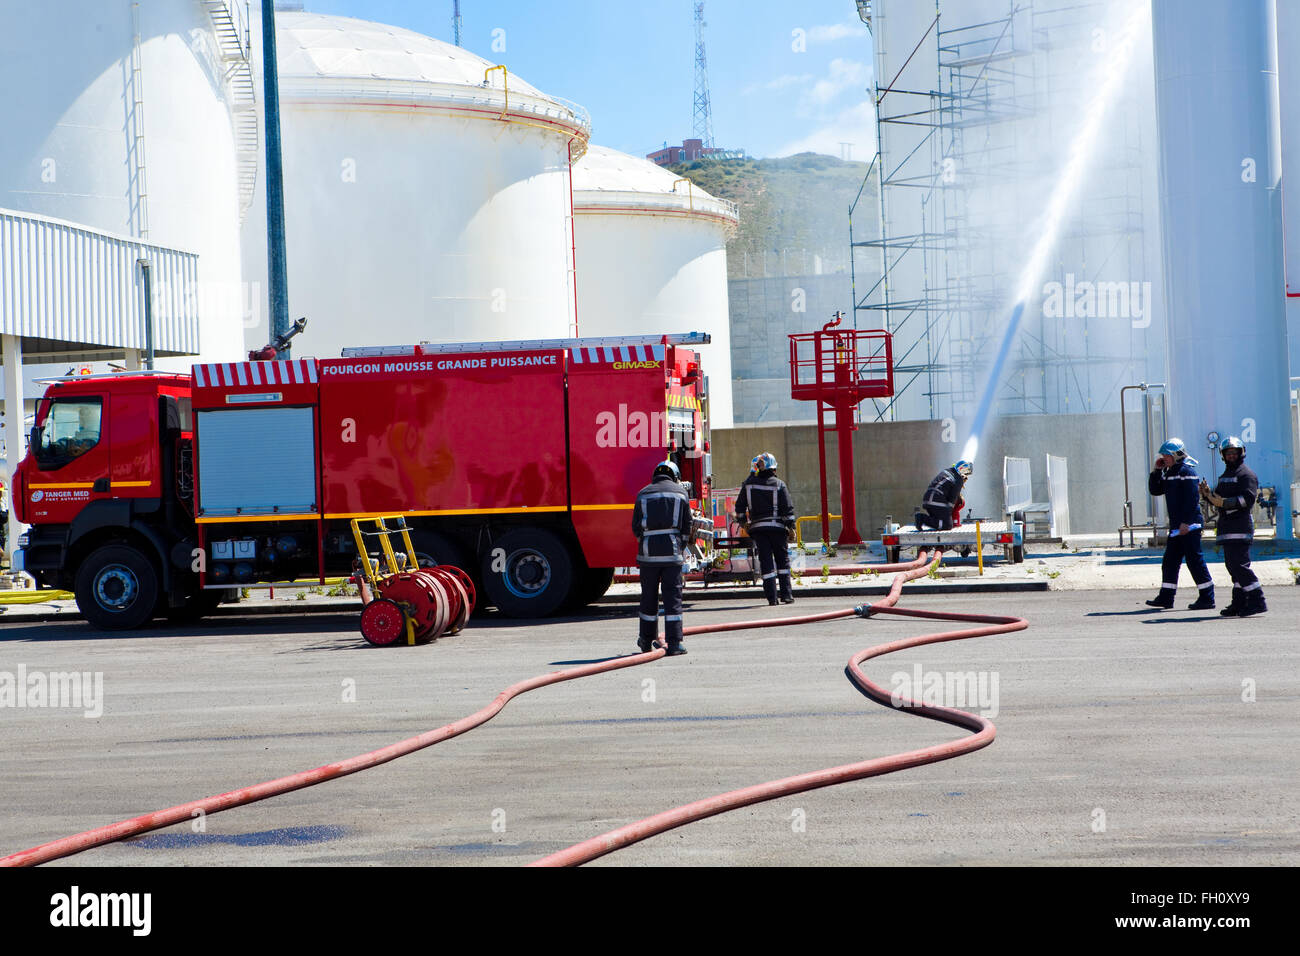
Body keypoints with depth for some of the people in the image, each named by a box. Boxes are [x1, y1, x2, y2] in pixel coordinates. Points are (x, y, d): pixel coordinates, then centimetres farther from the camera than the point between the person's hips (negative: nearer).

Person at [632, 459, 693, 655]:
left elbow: (636, 527, 7)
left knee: (649, 596, 11)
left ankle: (647, 641, 20)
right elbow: (687, 526, 5)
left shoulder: (643, 494, 8)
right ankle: (674, 643, -7)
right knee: (673, 595, -1)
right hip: (671, 551, -1)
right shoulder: (681, 493, 6)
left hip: (648, 551, 1)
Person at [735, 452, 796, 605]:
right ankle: (786, 593, 5)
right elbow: (788, 508, -4)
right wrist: (791, 527, 2)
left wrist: (743, 522, 20)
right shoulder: (779, 484, -3)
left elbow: (740, 506, 7)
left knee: (765, 560, 3)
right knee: (782, 559, 10)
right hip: (776, 527, -1)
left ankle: (771, 596, -1)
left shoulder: (749, 484, 2)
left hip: (757, 528, 1)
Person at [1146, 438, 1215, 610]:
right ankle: (1166, 597, 15)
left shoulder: (1186, 471, -11)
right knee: (1170, 560, 11)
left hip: (1189, 525, -10)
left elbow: (1191, 499, -18)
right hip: (1176, 526, 10)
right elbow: (1154, 490, 21)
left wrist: (1186, 522, -23)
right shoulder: (1168, 473, 17)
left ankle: (1207, 598, -4)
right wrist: (1156, 470, 9)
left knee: (1195, 560, -7)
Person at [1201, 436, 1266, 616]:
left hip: (1241, 526, -9)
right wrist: (1207, 494, 4)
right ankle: (1239, 603, 13)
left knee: (1239, 564, -15)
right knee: (1232, 565, 9)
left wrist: (1224, 502, -24)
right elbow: (1219, 499, 25)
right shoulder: (1224, 476, 22)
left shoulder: (1247, 474, -5)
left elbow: (1248, 499, -18)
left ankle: (1257, 600, -12)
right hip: (1227, 527, 9)